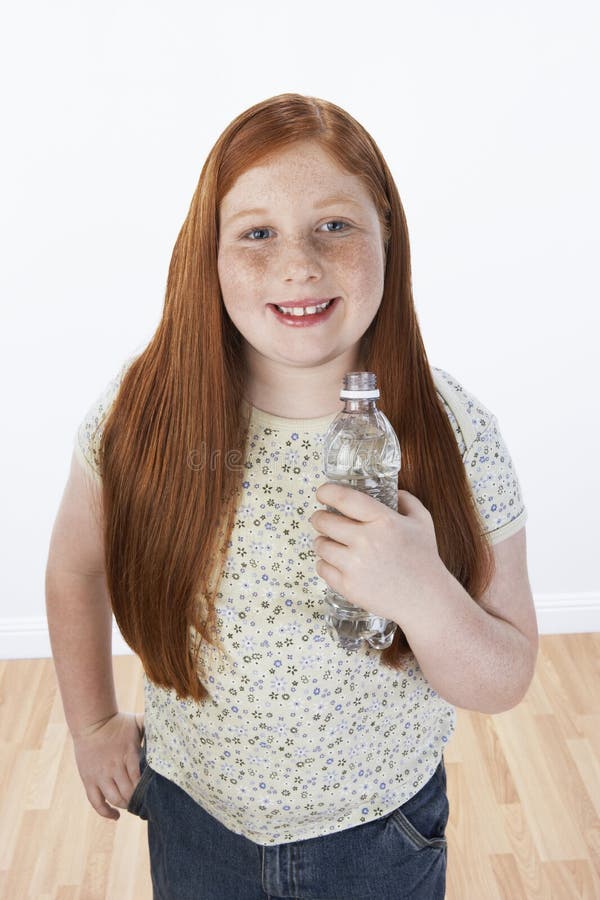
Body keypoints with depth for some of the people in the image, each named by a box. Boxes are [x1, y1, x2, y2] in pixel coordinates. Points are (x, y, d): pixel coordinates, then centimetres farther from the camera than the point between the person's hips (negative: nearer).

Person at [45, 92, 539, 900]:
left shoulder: (455, 435, -20)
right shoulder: (140, 414, -19)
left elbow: (506, 681, -14)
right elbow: (76, 567, 1)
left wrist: (425, 597, -33)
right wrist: (91, 726, 6)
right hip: (195, 821, 1)